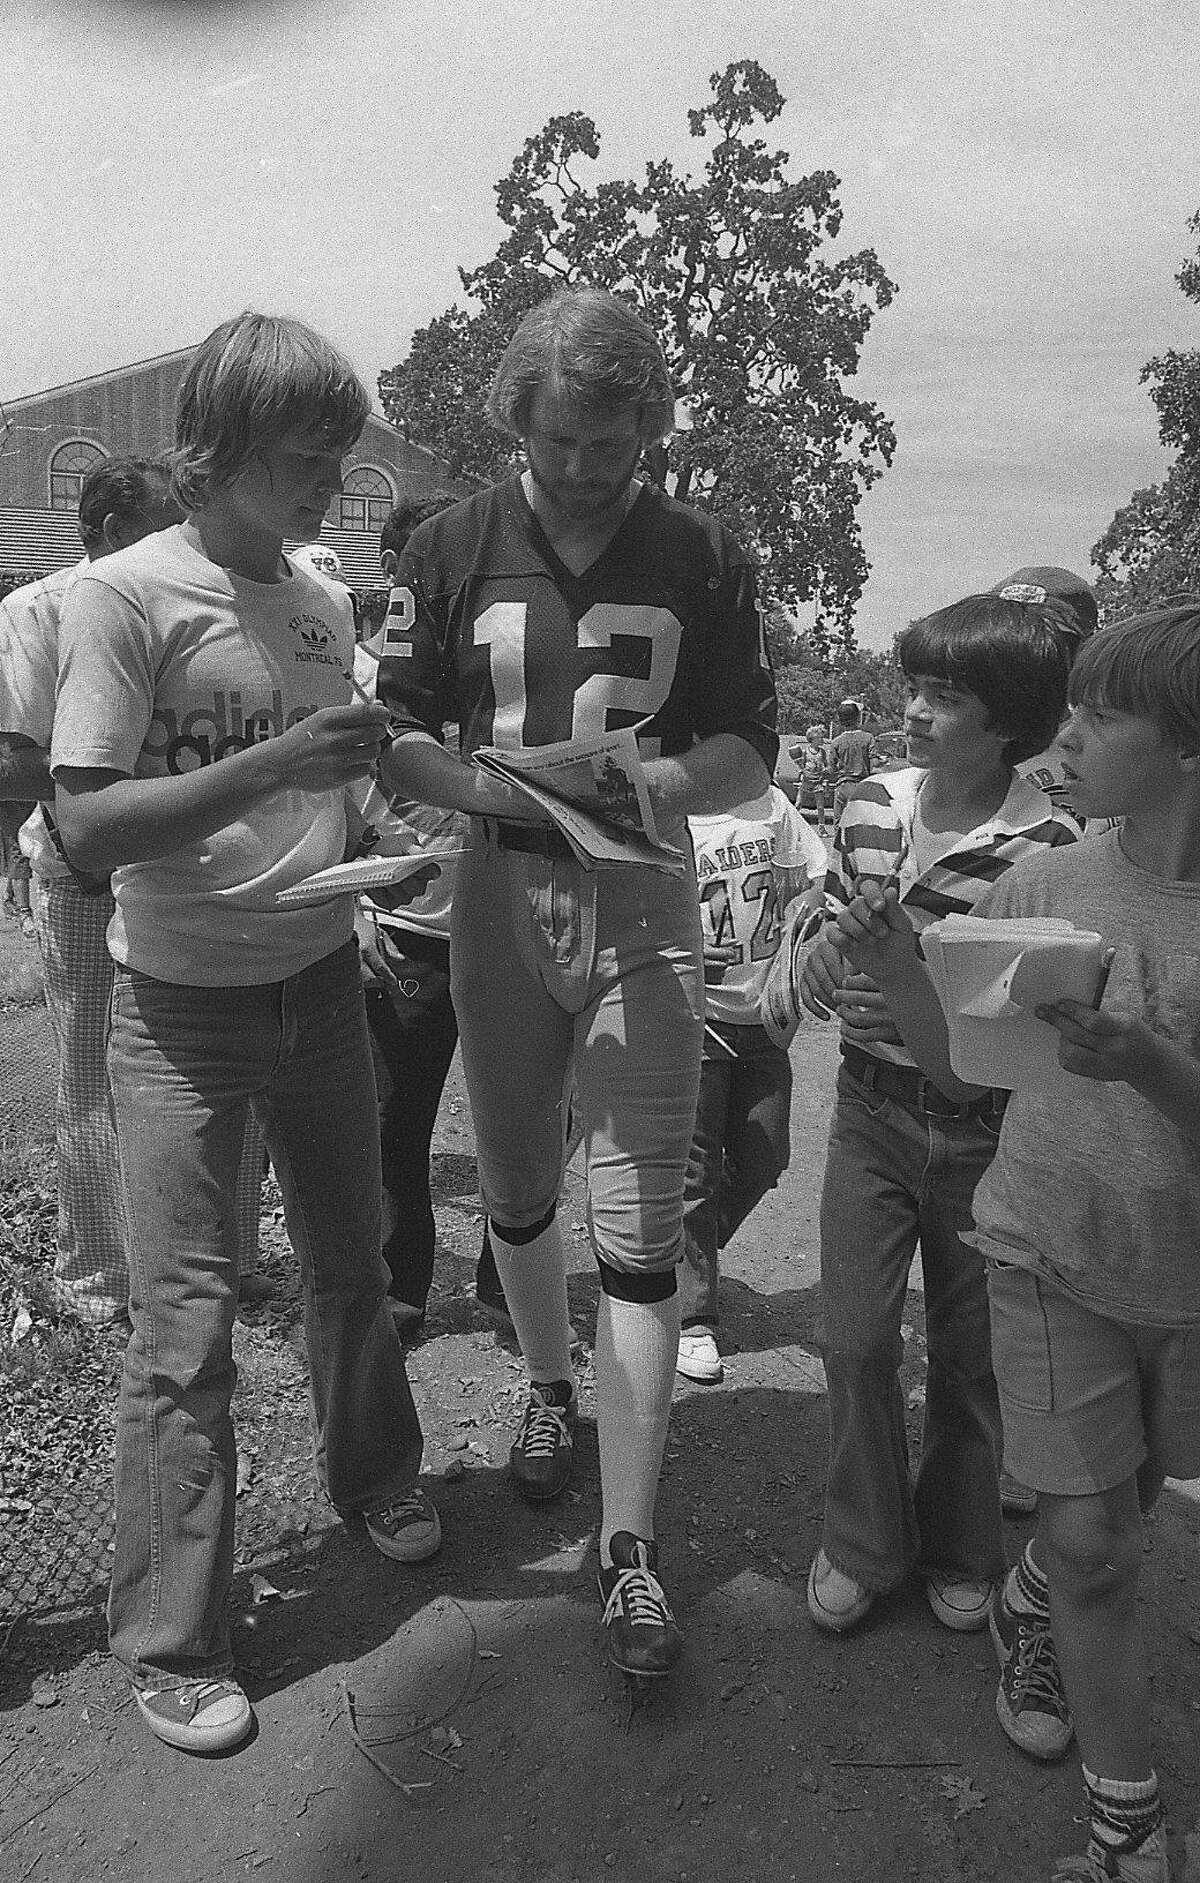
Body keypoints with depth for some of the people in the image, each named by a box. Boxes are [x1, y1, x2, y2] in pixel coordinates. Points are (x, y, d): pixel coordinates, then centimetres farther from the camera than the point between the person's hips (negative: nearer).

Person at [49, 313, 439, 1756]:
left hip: (319, 977, 6)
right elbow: (86, 825, -19)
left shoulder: (320, 603, 6)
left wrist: (372, 758, -1)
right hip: (181, 1005, -5)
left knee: (348, 1264, 18)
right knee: (184, 1323, -1)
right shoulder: (123, 595, -12)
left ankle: (373, 1473, 44)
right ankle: (168, 1641, 18)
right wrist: (273, 764, -27)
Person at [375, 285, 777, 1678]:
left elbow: (751, 750, 2)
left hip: (645, 905, -2)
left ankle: (629, 1545, 6)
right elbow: (396, 739, 1)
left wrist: (671, 779, -19)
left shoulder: (700, 558, 0)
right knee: (515, 1188, 18)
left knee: (639, 1227, -4)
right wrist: (491, 785, -19)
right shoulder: (453, 551, 1)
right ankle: (550, 1384, 46)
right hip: (501, 896, 2)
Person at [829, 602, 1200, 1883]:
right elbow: (961, 1067, -1)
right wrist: (896, 967, -17)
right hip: (1053, 1253, 0)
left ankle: (1025, 1605, 55)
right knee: (1092, 1542, 3)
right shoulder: (1043, 887, -9)